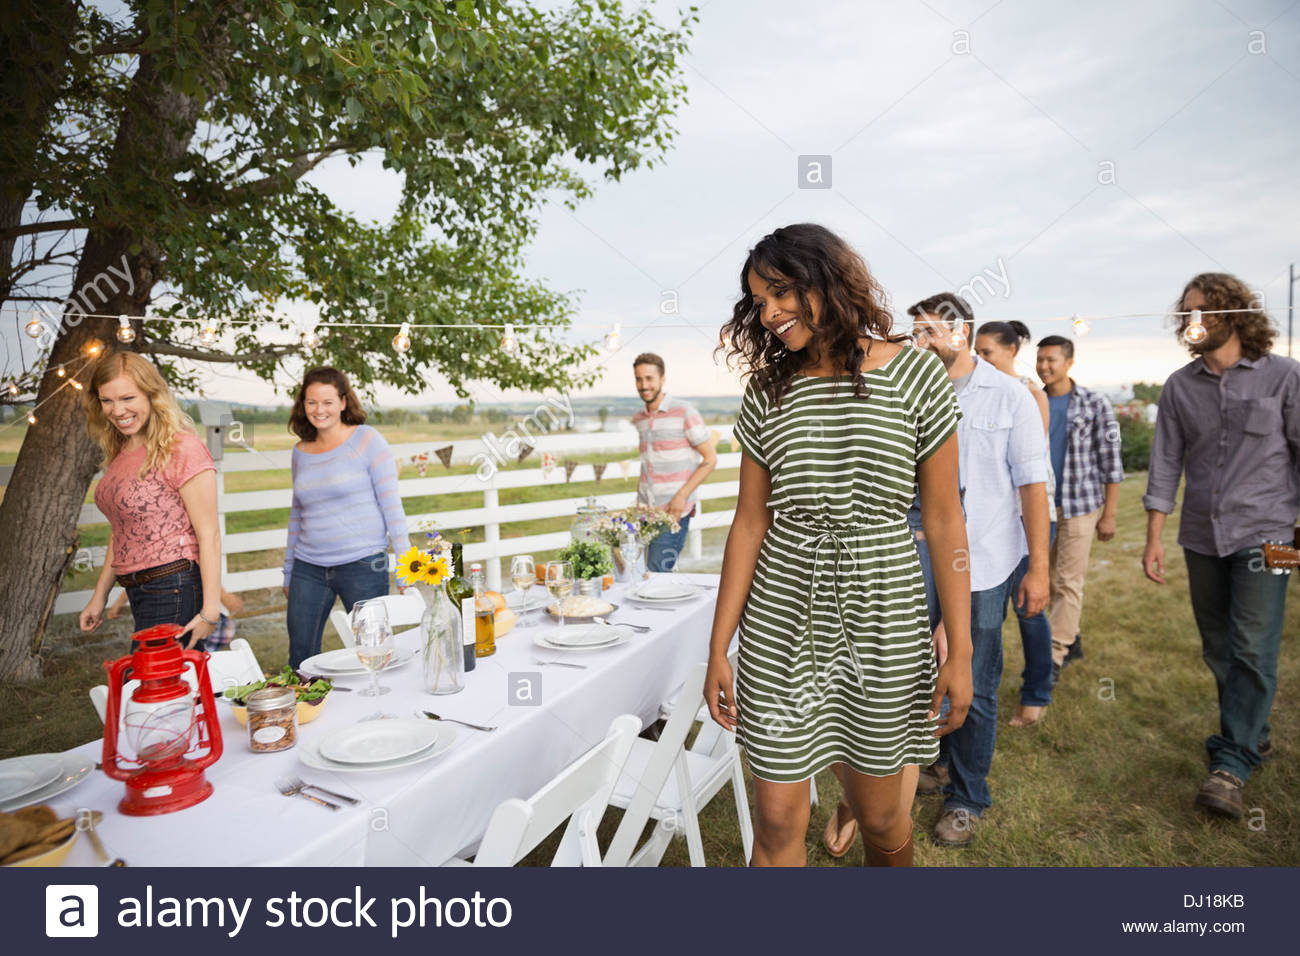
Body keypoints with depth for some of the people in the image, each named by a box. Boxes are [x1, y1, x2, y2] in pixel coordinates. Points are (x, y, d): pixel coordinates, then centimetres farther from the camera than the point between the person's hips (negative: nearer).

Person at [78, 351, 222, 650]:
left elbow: (209, 534, -15)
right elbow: (121, 533, 19)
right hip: (136, 591, 8)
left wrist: (211, 609, -17)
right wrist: (100, 596, 21)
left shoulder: (182, 448, -14)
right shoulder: (121, 452, 11)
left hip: (174, 590, -8)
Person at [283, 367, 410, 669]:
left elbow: (391, 503, -7)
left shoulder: (367, 440, -5)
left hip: (363, 565, -5)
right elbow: (297, 514, 19)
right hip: (308, 569, 5)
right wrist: (288, 571, 20)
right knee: (300, 660, 9)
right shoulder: (301, 452, 10)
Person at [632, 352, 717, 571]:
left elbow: (710, 459, -6)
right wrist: (638, 501, 15)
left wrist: (682, 495, -15)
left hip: (673, 512, -6)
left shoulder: (684, 412, -7)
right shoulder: (638, 419, 12)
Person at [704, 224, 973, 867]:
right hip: (780, 624, 2)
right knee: (777, 821, 7)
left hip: (882, 622, -1)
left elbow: (943, 521, -2)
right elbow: (749, 524, 3)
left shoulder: (915, 376, -3)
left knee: (878, 815, 14)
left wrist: (960, 650, -3)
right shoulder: (767, 391, 4)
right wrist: (718, 648, 2)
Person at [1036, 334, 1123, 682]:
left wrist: (1109, 514, -8)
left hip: (1080, 506, -4)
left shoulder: (1095, 404, -4)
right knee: (1051, 580, 12)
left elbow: (1111, 462, -4)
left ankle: (1054, 657, -1)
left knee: (1068, 583, -4)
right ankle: (1072, 639, 30)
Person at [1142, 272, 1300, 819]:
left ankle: (1232, 764, 1)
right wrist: (1154, 538, 0)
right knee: (1218, 649, 12)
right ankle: (1253, 731, 32)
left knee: (1252, 650, -7)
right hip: (1202, 536, 4)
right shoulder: (1179, 387, 4)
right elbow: (1166, 464, 4)